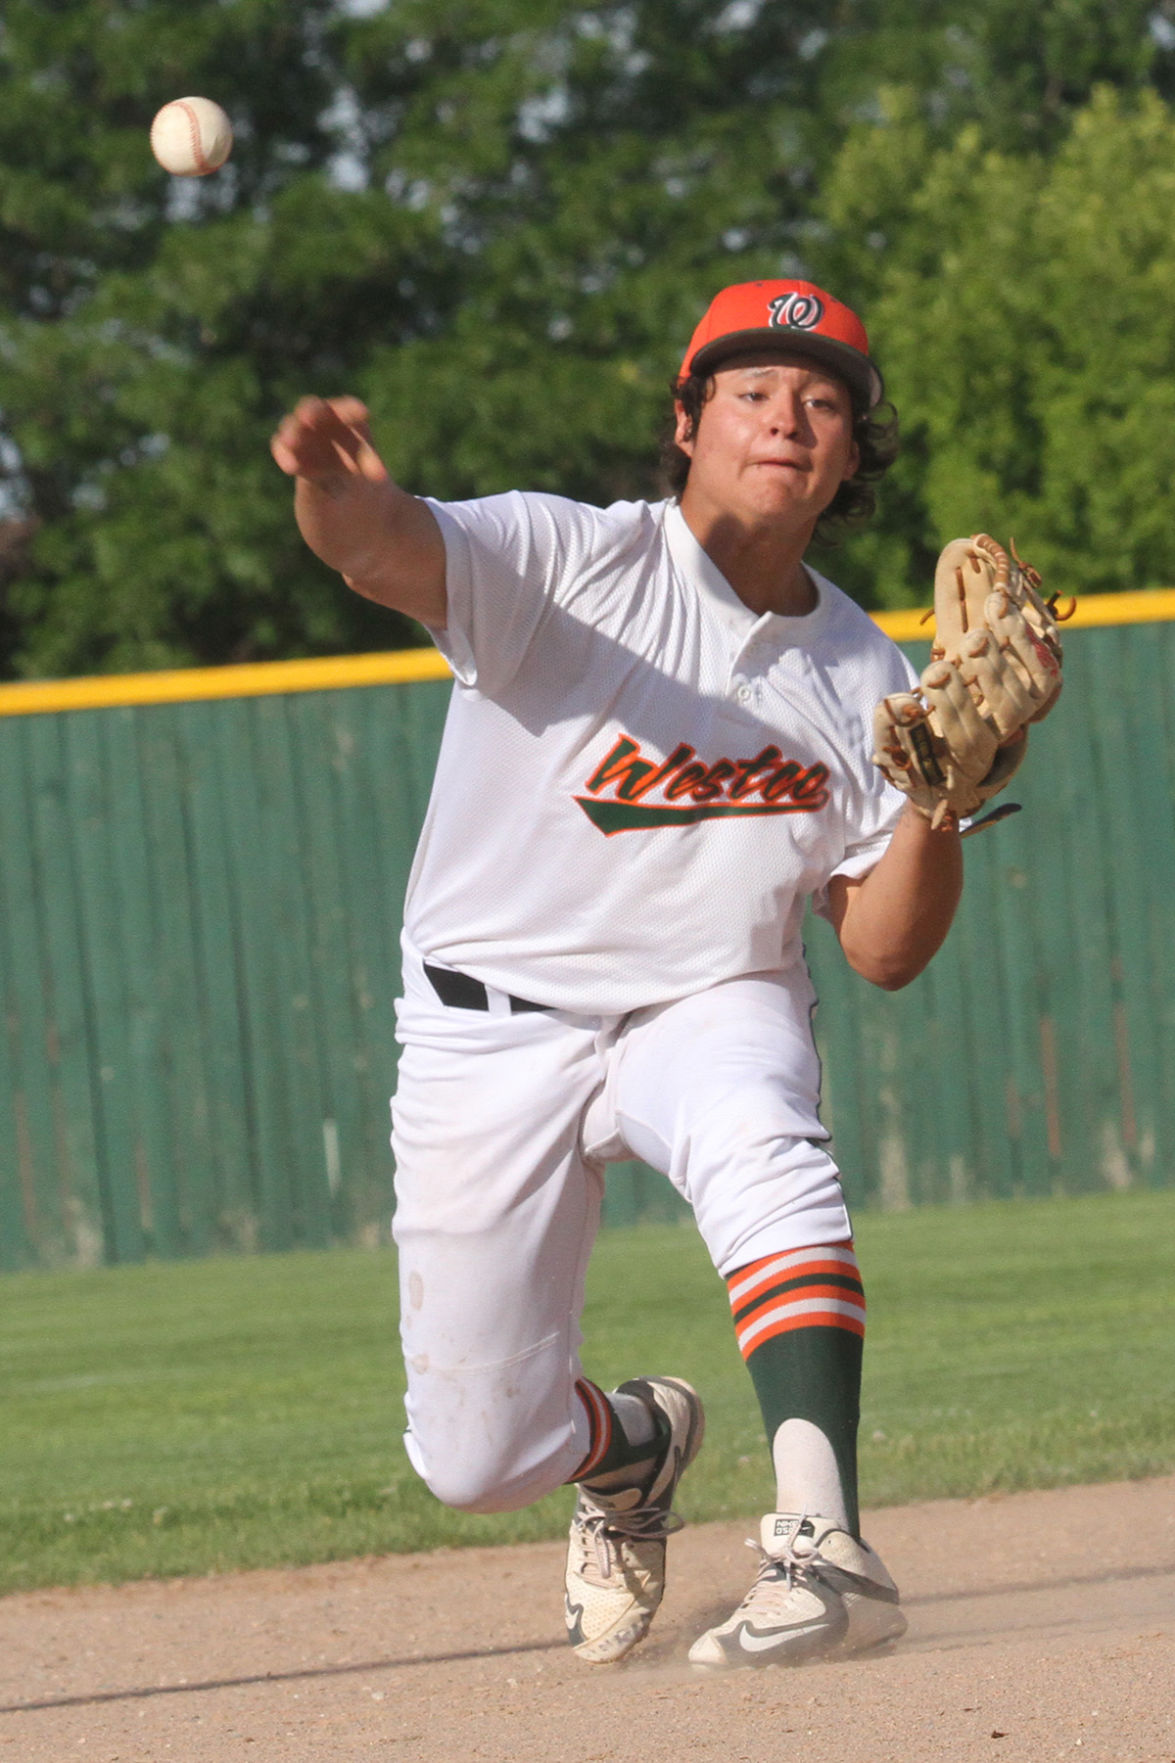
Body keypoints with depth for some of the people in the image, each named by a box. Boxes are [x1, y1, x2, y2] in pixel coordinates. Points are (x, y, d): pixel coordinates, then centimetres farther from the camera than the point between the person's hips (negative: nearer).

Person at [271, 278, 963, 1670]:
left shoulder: (863, 679, 0)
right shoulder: (568, 561, -12)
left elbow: (884, 951, 2)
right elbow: (387, 549, -34)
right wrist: (338, 488, -58)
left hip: (710, 1007, 1)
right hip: (493, 1021, -1)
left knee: (760, 1145, -38)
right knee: (478, 1461, -1)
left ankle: (823, 1541, -43)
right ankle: (629, 1445, 37)